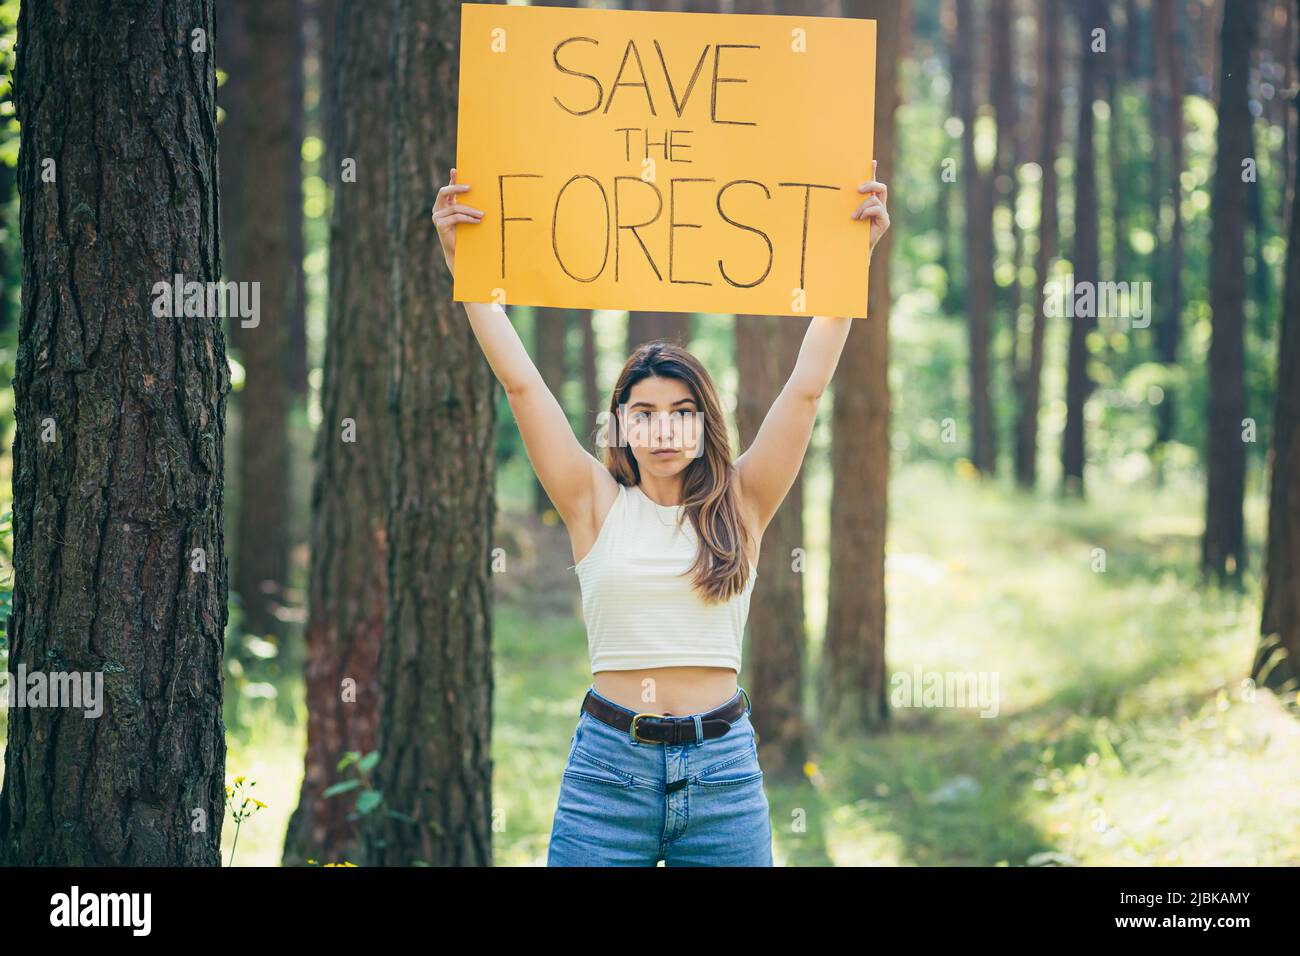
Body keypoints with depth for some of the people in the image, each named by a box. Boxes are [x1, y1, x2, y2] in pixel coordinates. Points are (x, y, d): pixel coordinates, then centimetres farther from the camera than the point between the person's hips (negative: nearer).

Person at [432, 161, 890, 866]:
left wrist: (856, 254, -3)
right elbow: (520, 383, 1)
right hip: (608, 762, 0)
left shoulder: (739, 507, 6)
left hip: (722, 768, 1)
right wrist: (461, 258, -3)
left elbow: (807, 388, 2)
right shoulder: (597, 505, 5)